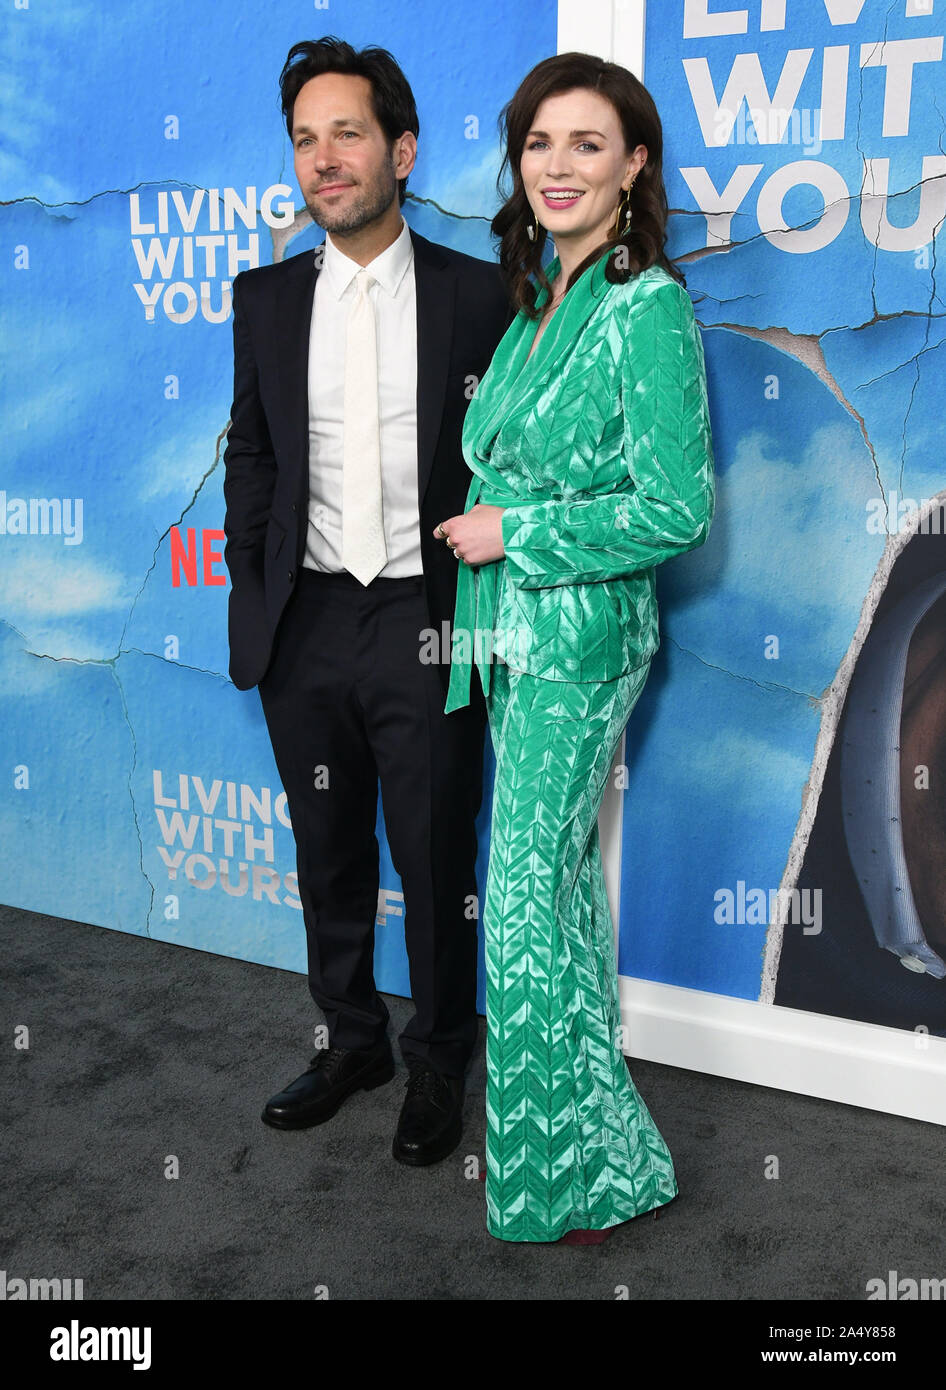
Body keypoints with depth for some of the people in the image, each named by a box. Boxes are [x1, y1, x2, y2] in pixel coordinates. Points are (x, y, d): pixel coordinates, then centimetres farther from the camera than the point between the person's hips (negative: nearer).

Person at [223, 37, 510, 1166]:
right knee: (327, 853, 16)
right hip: (305, 626, 4)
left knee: (435, 859, 7)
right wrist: (249, 596, 7)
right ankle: (352, 1041, 36)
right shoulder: (266, 299, 8)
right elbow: (249, 456, 13)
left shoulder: (477, 296, -2)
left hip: (425, 622, -3)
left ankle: (437, 1066, 29)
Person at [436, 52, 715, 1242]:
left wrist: (513, 531, -15)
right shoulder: (538, 296, 11)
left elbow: (677, 509, -20)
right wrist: (486, 525, 6)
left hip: (580, 641, -8)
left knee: (525, 912, -2)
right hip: (514, 631, 8)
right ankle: (581, 1108, 37)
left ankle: (579, 1169, 16)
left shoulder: (649, 308, -14)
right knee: (562, 881, 18)